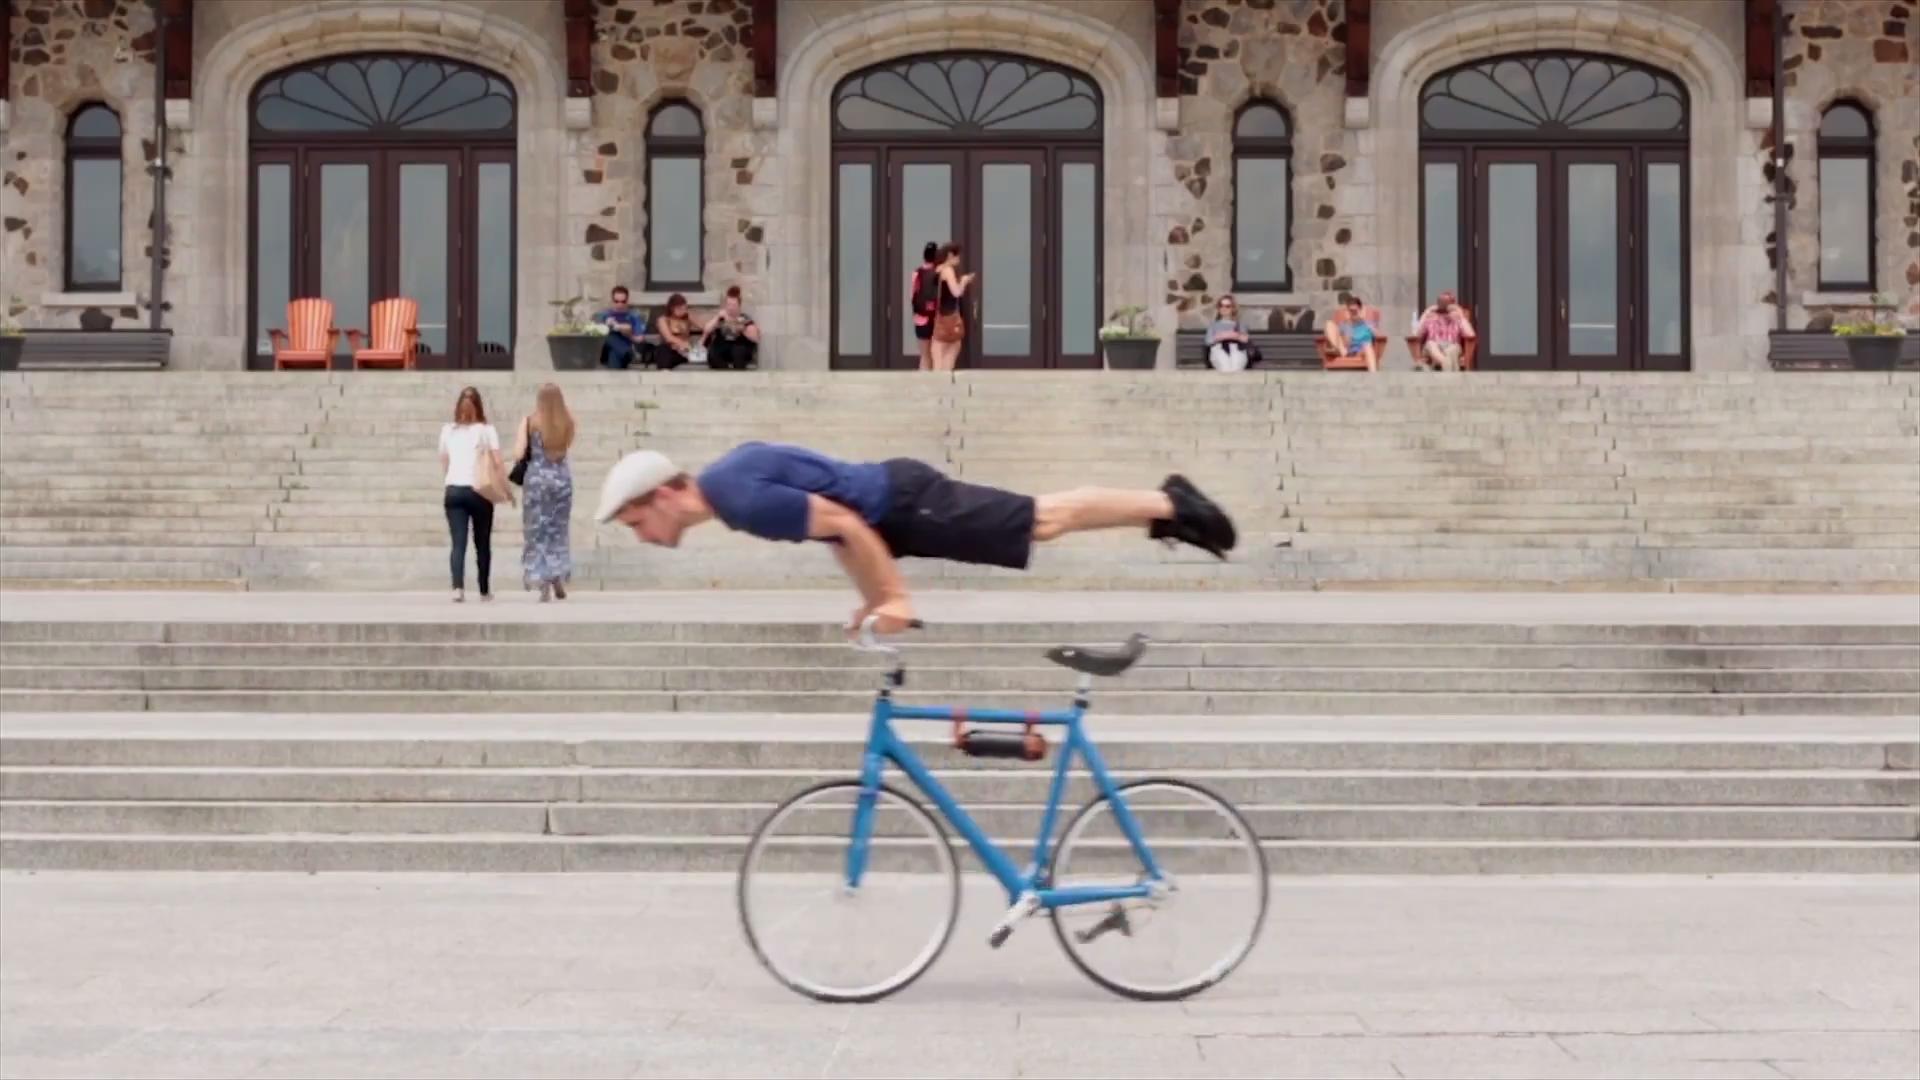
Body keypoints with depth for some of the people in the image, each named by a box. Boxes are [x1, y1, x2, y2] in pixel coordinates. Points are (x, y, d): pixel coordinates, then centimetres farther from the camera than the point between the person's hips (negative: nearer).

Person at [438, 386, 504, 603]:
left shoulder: (447, 430, 11)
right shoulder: (487, 430, 1)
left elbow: (444, 464, 17)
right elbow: (497, 463, -6)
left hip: (453, 491, 2)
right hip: (479, 491, -2)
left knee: (458, 542, -4)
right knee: (482, 543, 11)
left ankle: (458, 587, -23)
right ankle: (485, 590, 19)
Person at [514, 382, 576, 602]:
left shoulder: (530, 421, -6)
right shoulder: (568, 422, 0)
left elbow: (518, 454, -10)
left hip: (538, 476, -2)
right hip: (562, 476, 2)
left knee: (538, 530, 5)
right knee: (558, 530, 15)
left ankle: (545, 586, -1)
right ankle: (559, 579, 10)